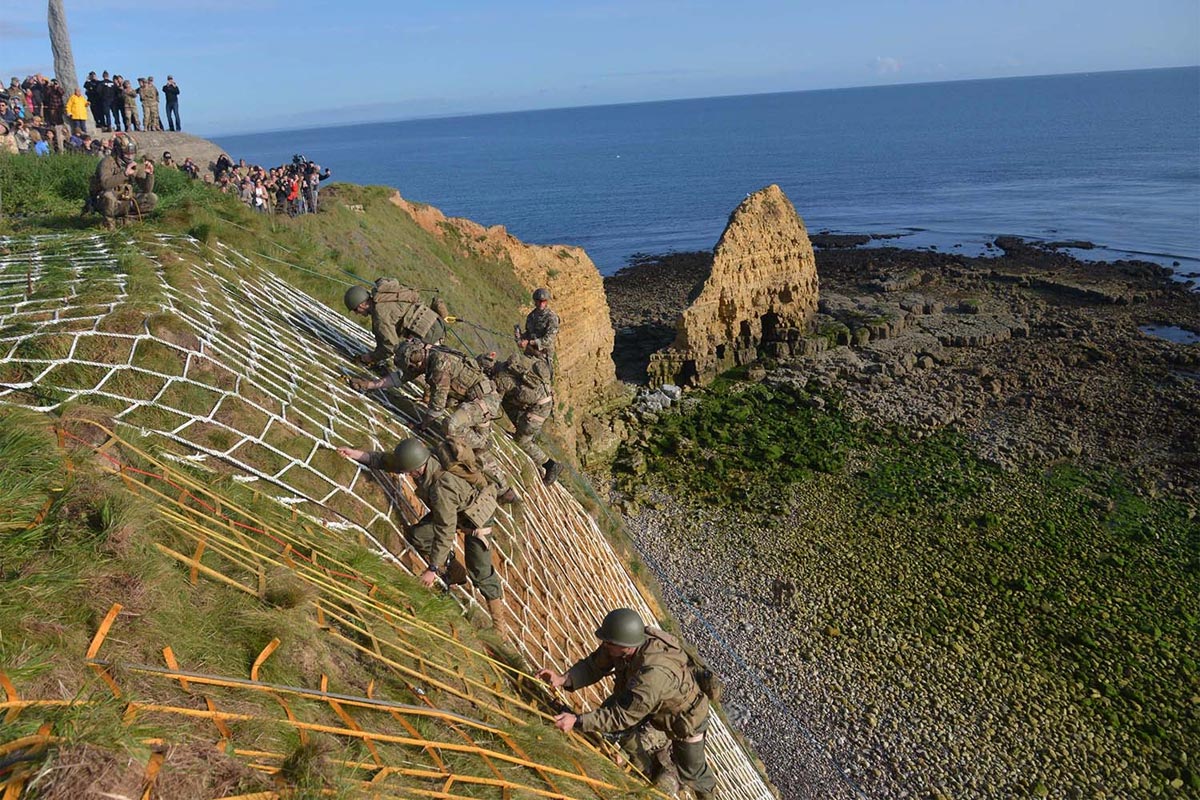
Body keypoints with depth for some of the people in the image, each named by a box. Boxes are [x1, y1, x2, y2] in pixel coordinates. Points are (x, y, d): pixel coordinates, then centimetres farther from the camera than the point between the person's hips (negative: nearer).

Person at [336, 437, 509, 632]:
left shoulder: (441, 488, -41)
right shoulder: (423, 460, -19)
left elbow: (445, 532, -35)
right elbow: (387, 461, 0)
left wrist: (432, 568, -28)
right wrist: (357, 454, -7)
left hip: (477, 516, -8)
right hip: (454, 509, 8)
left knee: (479, 571, -6)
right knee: (417, 535, -2)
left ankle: (499, 616, 14)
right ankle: (454, 573, 15)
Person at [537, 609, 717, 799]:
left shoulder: (653, 674, -46)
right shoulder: (629, 638, -27)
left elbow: (622, 715, -39)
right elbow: (594, 665, -16)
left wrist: (577, 721, -41)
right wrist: (564, 679, -32)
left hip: (685, 718, -6)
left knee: (691, 772, 14)